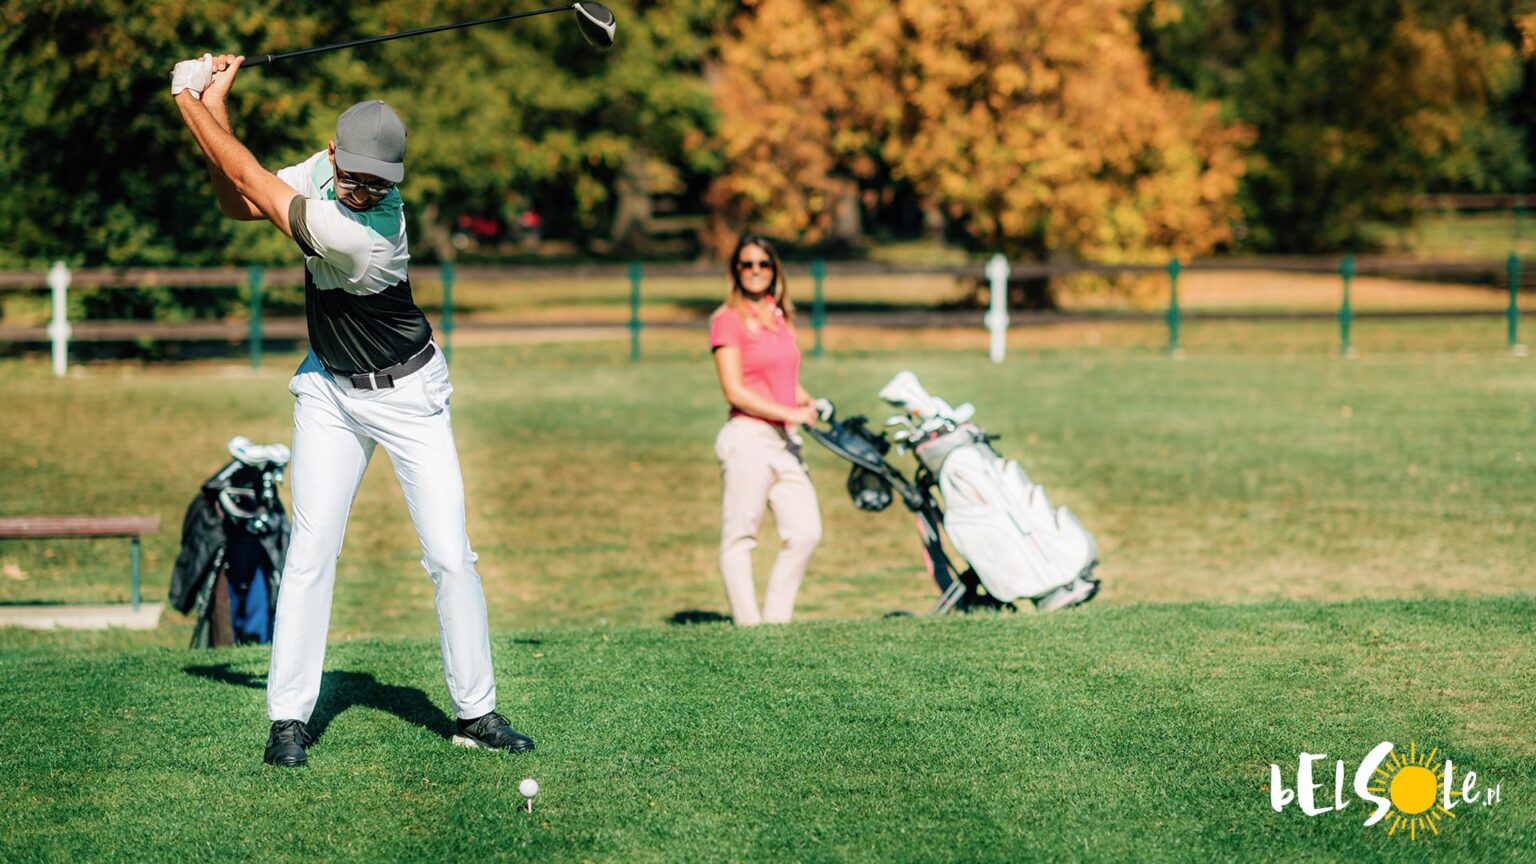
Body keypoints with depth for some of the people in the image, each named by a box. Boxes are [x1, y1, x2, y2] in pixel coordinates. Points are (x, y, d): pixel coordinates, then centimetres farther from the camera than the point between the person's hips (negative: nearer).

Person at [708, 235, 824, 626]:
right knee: (739, 539, -4)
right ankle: (749, 628, -2)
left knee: (805, 533, 2)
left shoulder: (780, 318, 17)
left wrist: (809, 403, 3)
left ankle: (776, 621, 10)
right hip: (748, 437, -7)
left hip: (784, 440, 7)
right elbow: (735, 392, -11)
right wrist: (790, 413, -14)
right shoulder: (727, 319, -4)